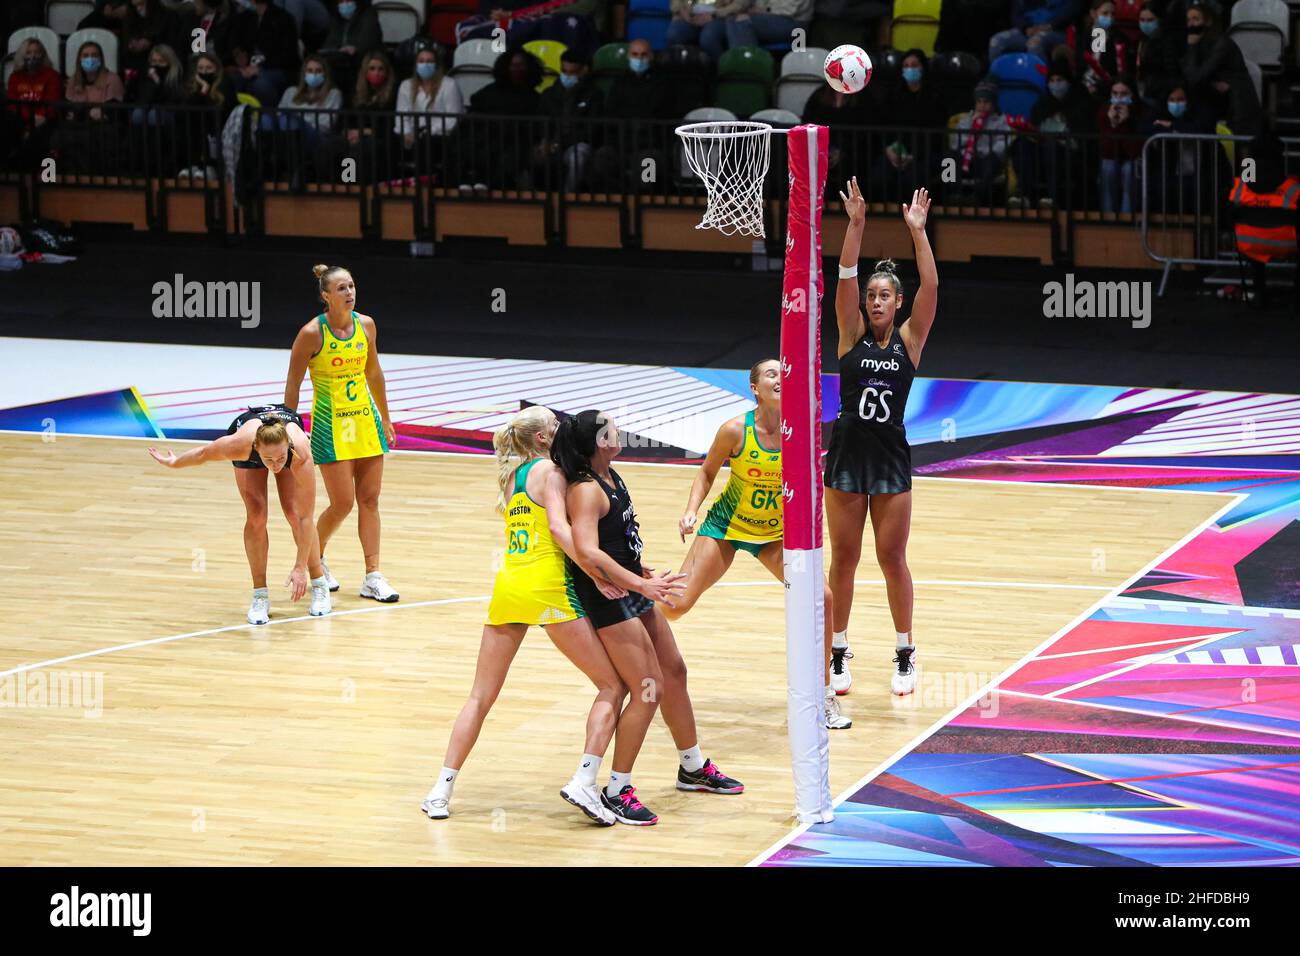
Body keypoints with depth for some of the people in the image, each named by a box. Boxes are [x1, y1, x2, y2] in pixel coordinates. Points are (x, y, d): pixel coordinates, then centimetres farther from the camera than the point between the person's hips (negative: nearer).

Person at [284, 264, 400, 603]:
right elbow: (293, 384, -8)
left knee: (369, 500, 3)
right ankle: (314, 558, 21)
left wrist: (385, 419, 17)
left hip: (365, 419, 5)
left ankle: (373, 576, 6)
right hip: (331, 425, -5)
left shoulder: (366, 325, 1)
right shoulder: (312, 334, -14)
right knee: (342, 503, -5)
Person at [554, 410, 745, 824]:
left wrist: (646, 573, 22)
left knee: (674, 672, 20)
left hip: (634, 592, 10)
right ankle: (616, 791, -1)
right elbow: (587, 552, -35)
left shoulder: (610, 478, 8)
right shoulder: (586, 490, -23)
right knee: (649, 690, -10)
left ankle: (693, 767, 37)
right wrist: (641, 584, -33)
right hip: (609, 600, -10)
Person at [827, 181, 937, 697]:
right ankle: (838, 650, 15)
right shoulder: (852, 334, 1)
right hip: (847, 453, 1)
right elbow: (845, 277, -11)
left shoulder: (909, 339, 0)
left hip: (890, 457, -1)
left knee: (892, 558, 3)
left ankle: (905, 654, 15)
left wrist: (918, 231, -19)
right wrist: (855, 225, -22)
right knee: (843, 557, 6)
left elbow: (930, 287, -12)